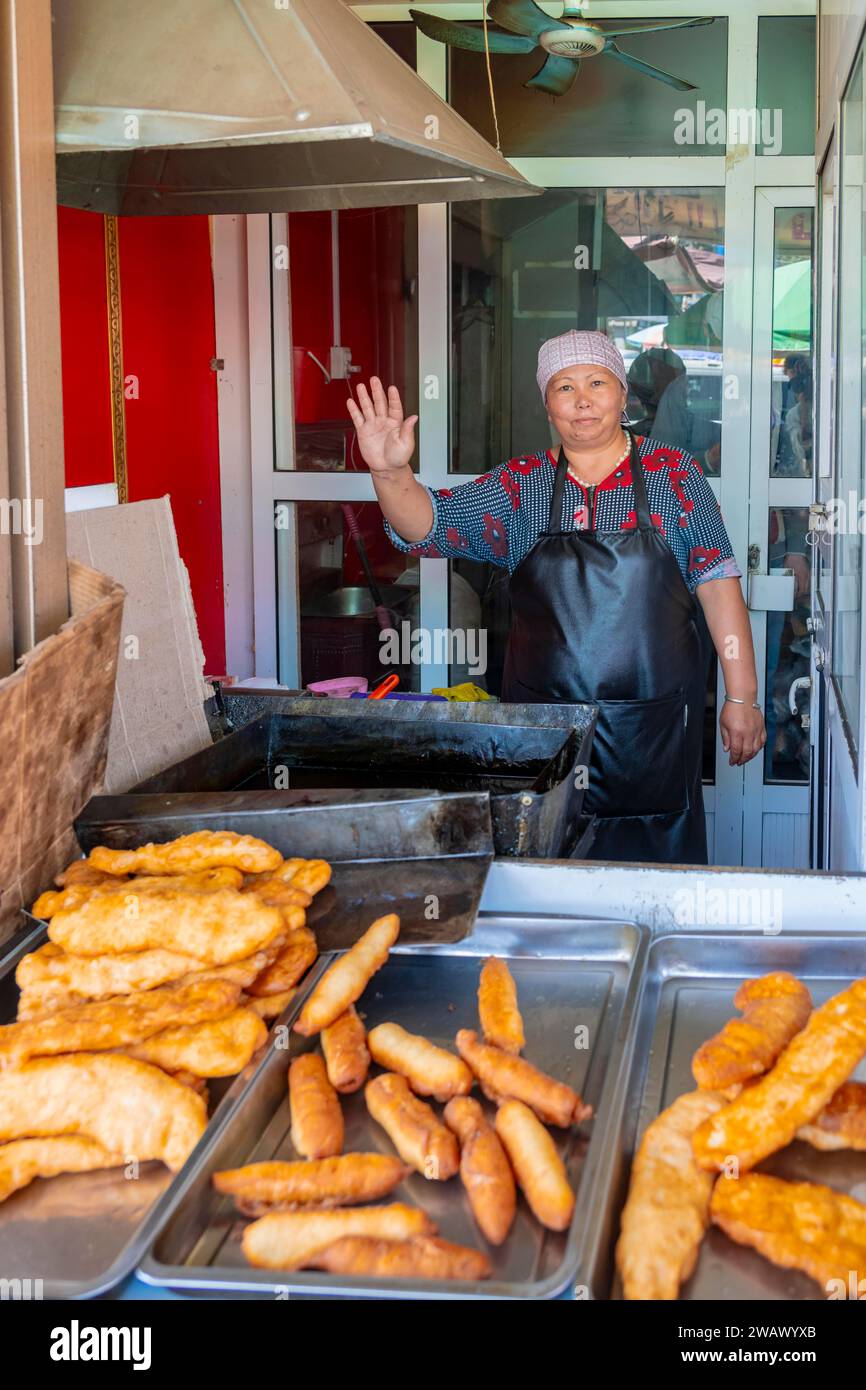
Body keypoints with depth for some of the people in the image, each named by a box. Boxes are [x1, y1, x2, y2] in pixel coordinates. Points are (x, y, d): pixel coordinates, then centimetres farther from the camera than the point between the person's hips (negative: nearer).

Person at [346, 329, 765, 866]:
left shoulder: (673, 472, 1)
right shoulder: (522, 484, 5)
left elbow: (717, 584, -1)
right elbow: (428, 524, -4)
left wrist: (742, 697, -4)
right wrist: (391, 473, -25)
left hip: (654, 722, -1)